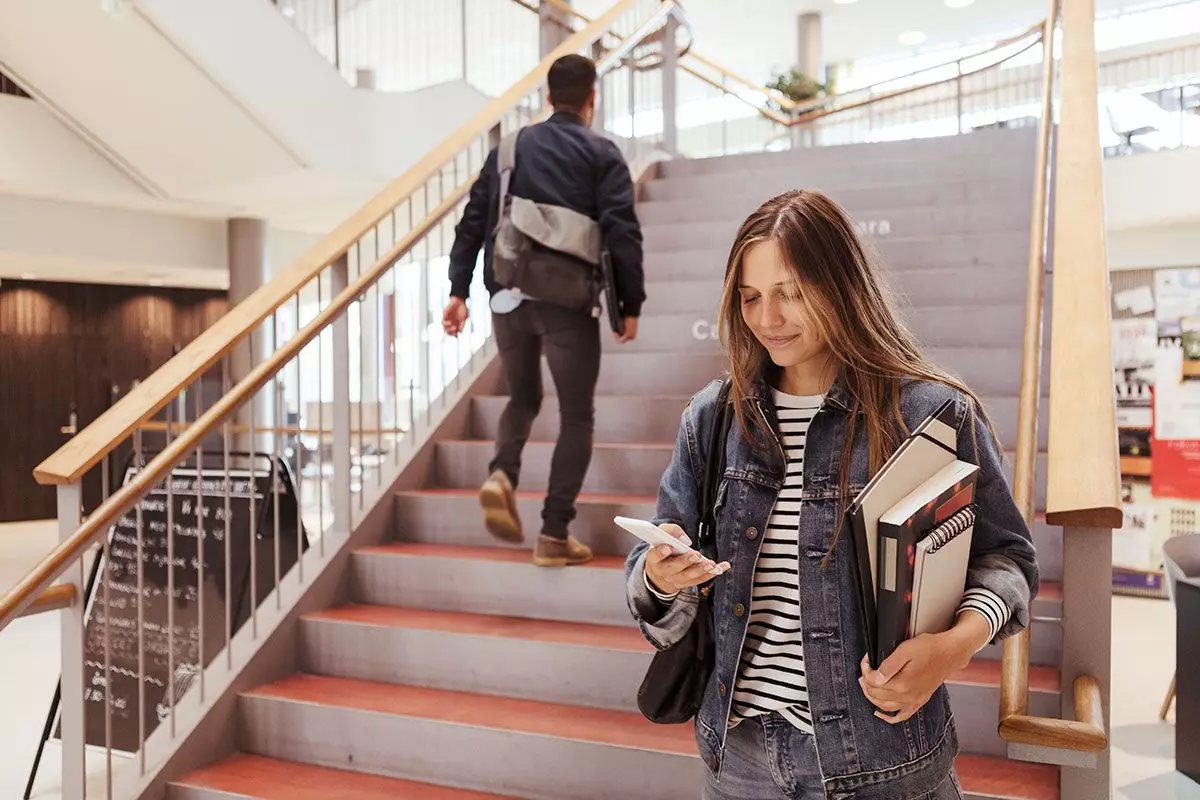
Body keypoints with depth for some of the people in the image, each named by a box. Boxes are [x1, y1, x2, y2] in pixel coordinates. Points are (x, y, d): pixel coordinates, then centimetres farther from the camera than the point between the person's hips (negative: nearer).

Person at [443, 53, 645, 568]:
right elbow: (622, 234, -8)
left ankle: (501, 475, -3)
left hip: (508, 297, 4)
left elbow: (473, 221, 8)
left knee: (523, 398, 24)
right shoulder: (601, 153, 2)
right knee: (576, 417, 7)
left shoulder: (511, 147, 13)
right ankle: (554, 535, 5)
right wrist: (631, 304, -1)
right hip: (568, 302, -4)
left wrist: (459, 290, 9)